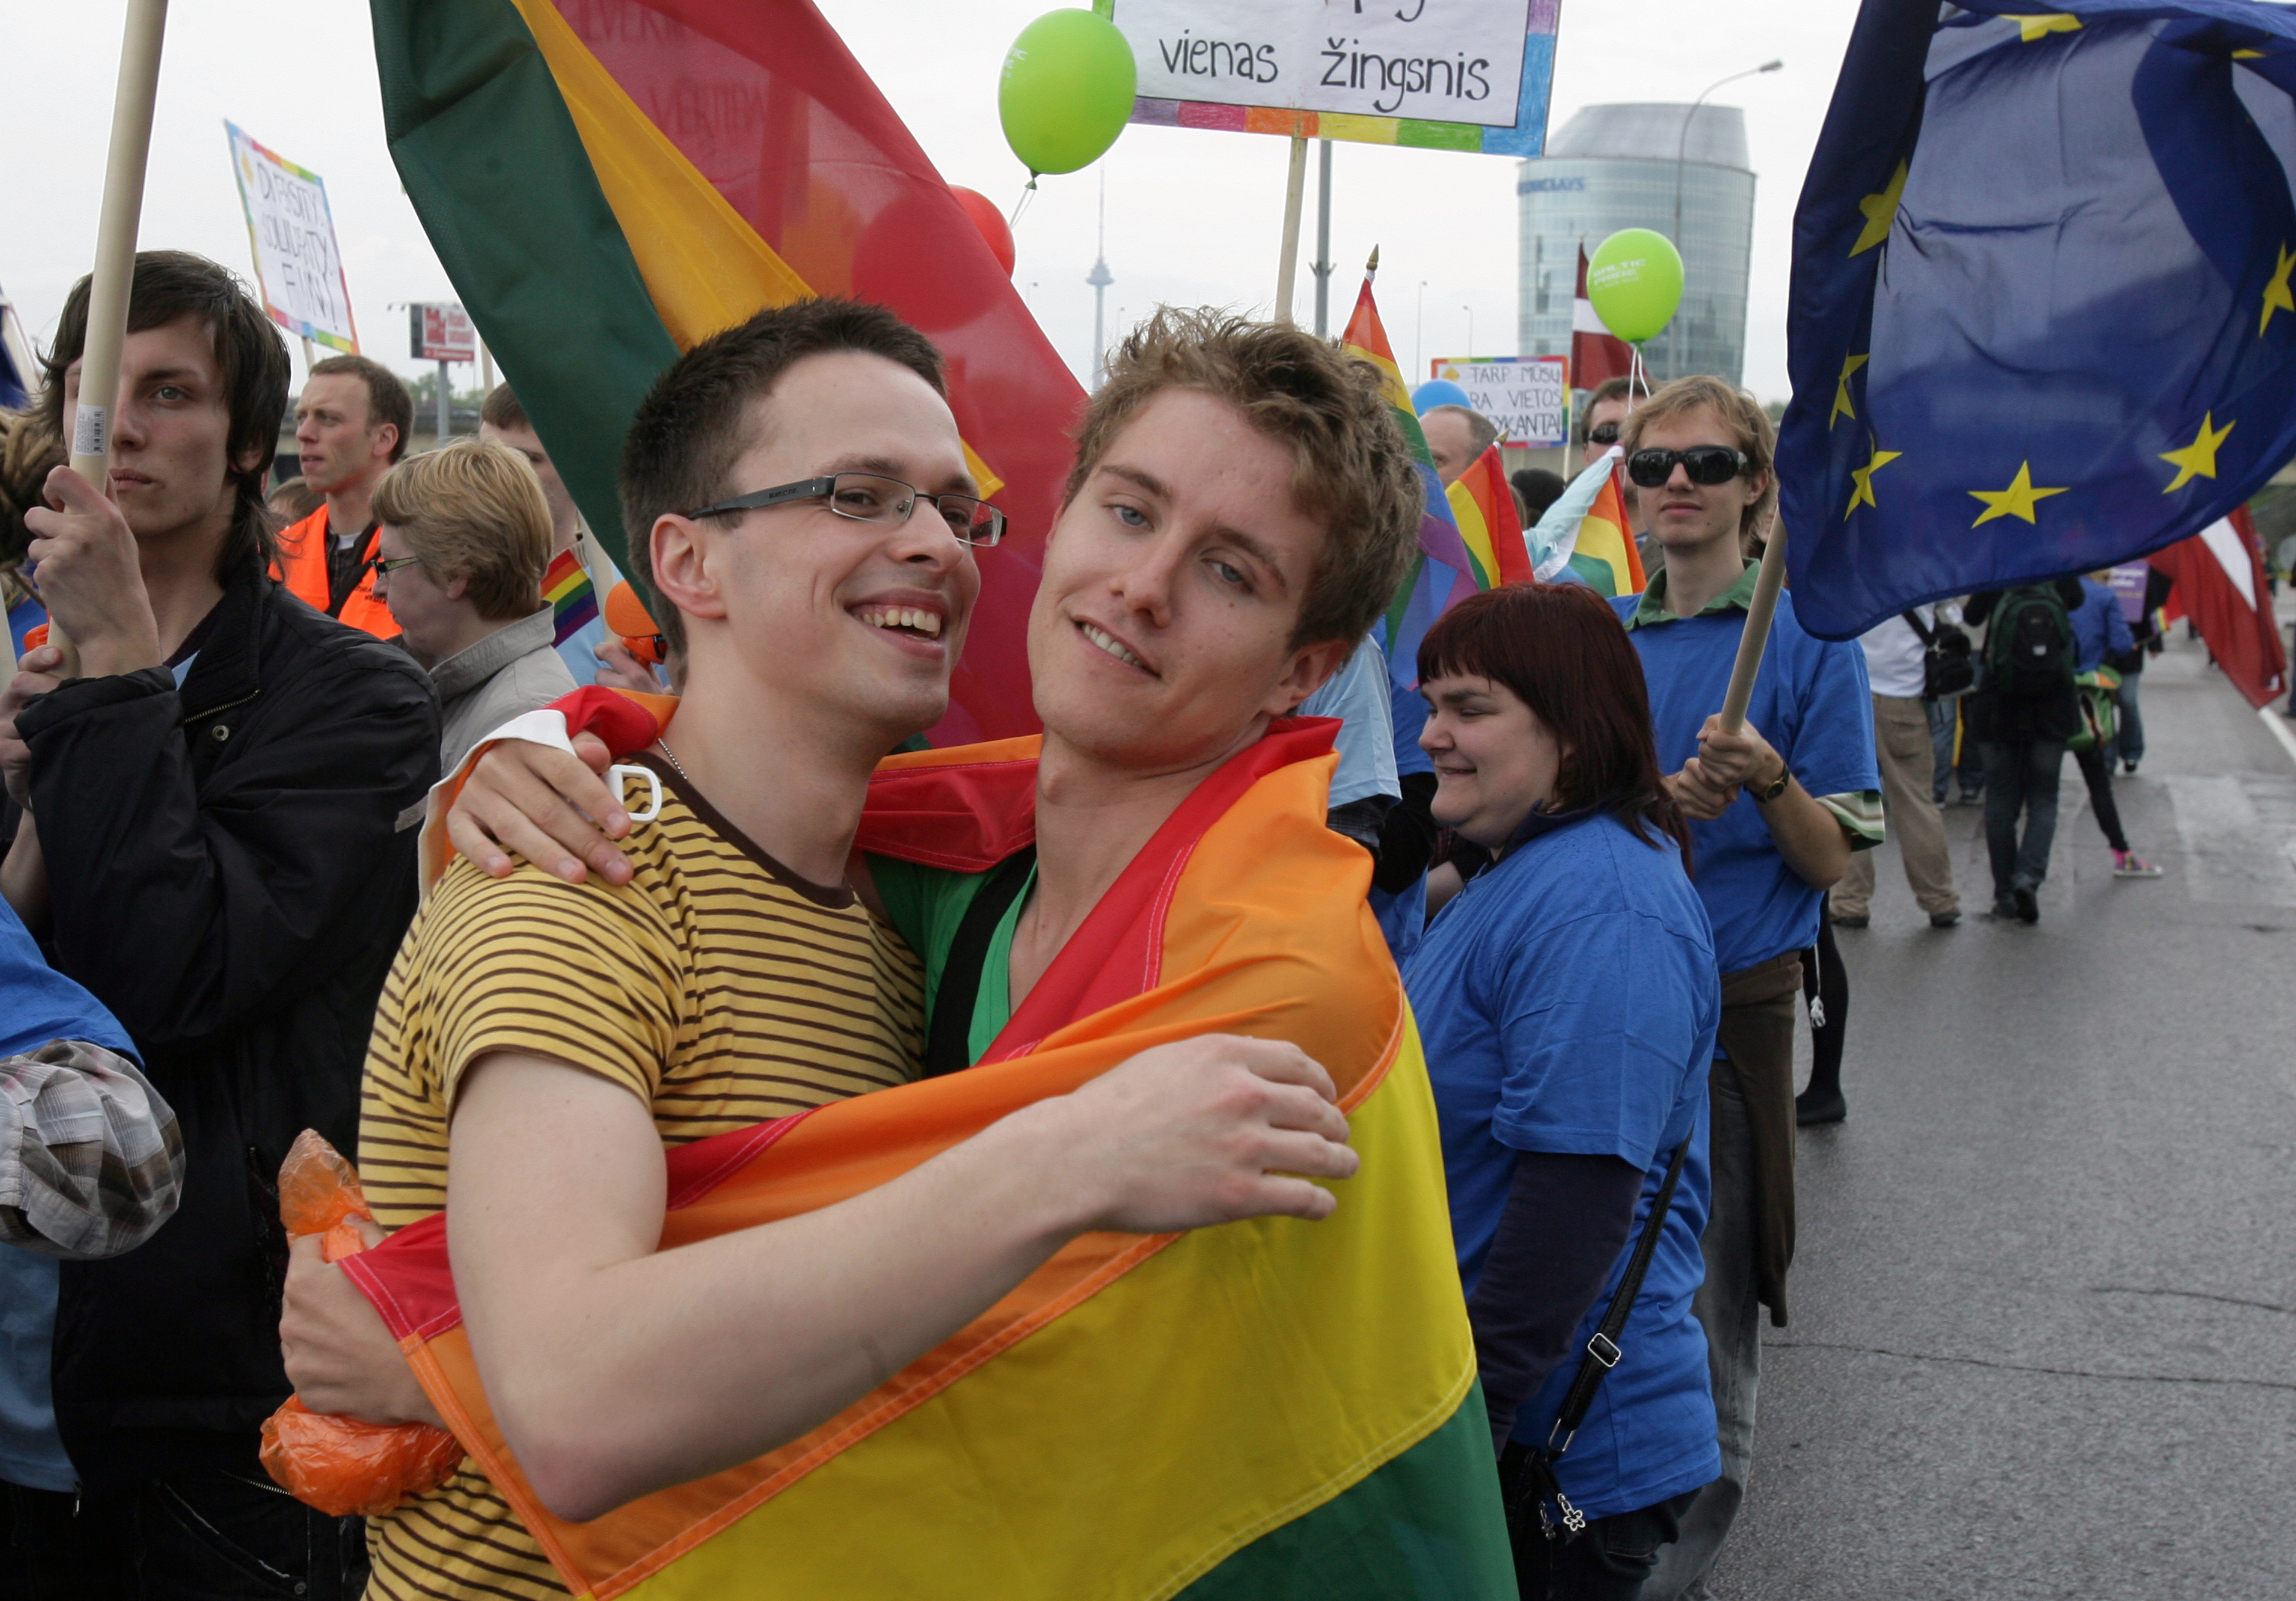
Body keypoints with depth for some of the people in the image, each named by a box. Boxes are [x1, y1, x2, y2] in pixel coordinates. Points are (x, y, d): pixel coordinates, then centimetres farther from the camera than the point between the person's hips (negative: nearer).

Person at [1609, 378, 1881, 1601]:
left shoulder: (1807, 636, -4)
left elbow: (1829, 859, -6)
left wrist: (1767, 779, -26)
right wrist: (1661, 801, -12)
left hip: (1730, 1002, -4)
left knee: (1705, 1294, 4)